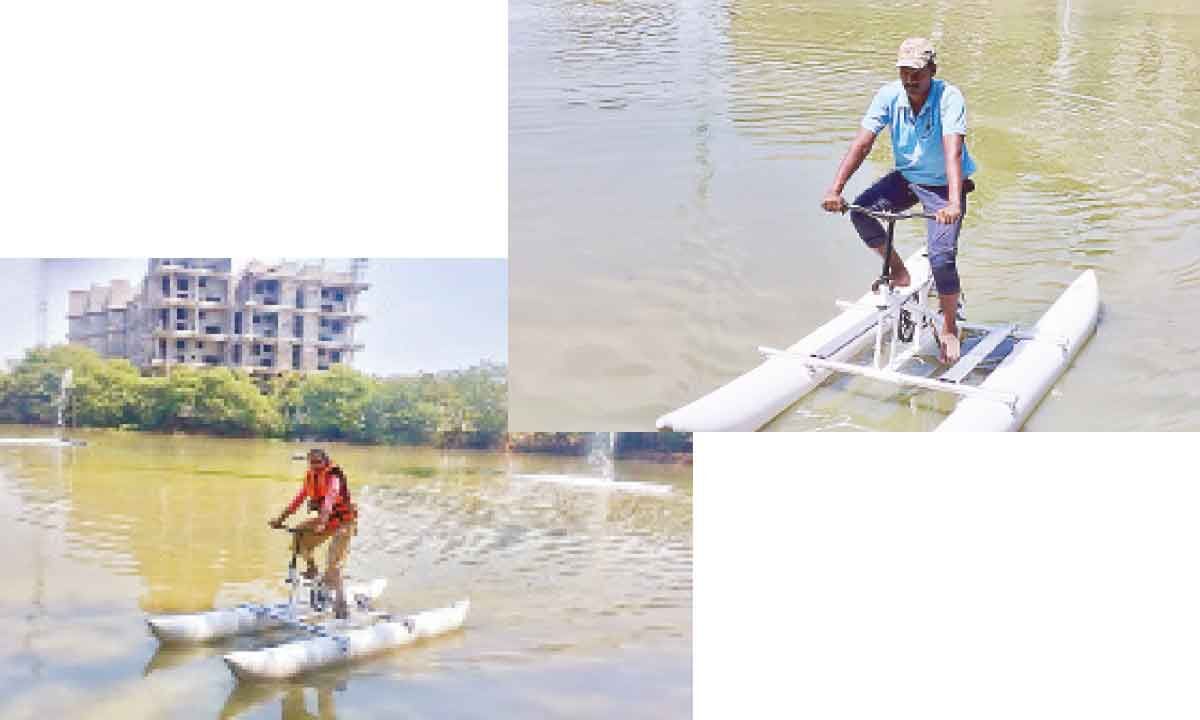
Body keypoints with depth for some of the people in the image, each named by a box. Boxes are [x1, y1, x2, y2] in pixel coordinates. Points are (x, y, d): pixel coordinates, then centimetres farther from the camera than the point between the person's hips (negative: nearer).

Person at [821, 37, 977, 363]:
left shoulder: (949, 98, -26)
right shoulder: (889, 96, -15)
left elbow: (953, 152, -38)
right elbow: (862, 143, -21)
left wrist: (954, 203, -51)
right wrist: (835, 189, -32)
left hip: (943, 185, -5)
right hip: (906, 177, 5)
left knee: (942, 257, -19)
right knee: (860, 211, -18)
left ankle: (949, 327, 6)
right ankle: (897, 270, 7)